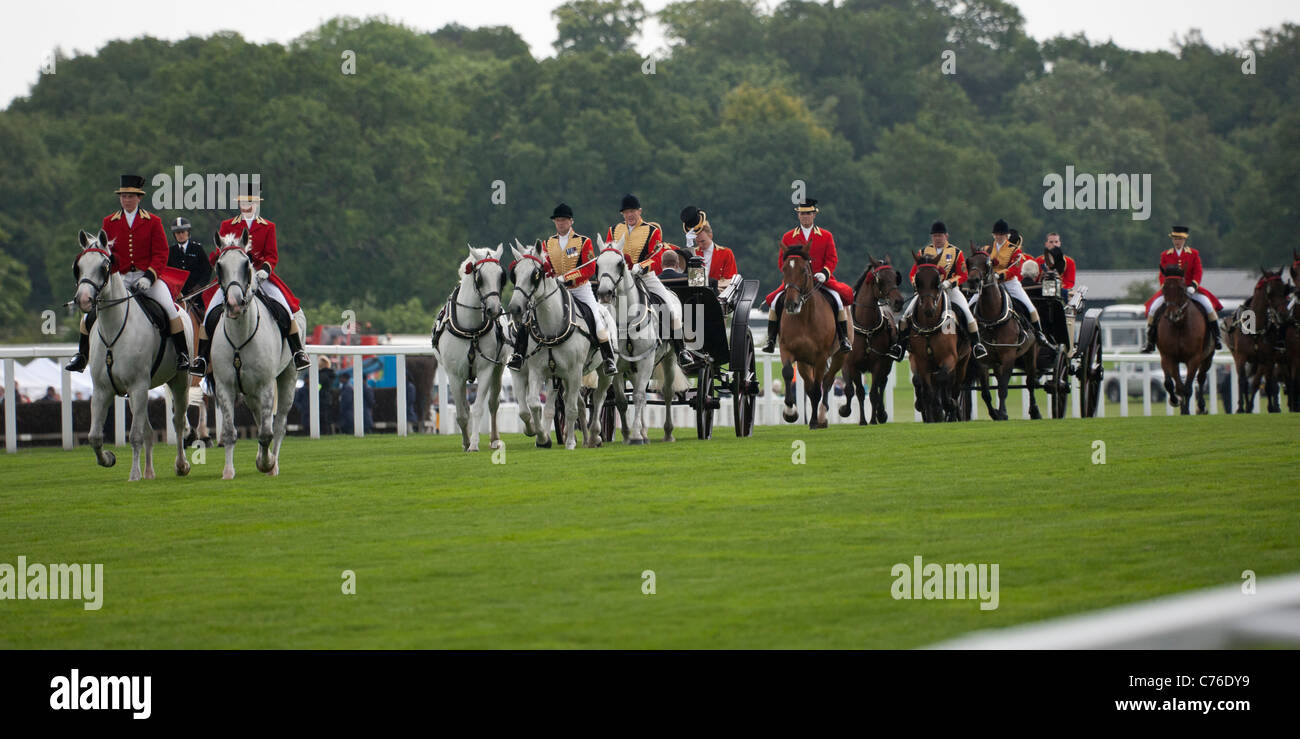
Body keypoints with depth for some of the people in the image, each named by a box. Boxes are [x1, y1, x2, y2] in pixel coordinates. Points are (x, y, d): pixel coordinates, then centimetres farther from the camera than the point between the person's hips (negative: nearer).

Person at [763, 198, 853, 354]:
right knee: (775, 301, -20)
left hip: (820, 279, -1)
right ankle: (771, 340, -11)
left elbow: (832, 259, 3)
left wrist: (824, 273, -16)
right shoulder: (788, 237, 9)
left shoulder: (826, 236, 8)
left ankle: (844, 339, -17)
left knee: (839, 298, -25)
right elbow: (781, 262, 7)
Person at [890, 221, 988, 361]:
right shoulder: (924, 252, 8)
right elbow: (913, 274, 8)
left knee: (967, 312, -20)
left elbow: (963, 276, -1)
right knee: (908, 312, -15)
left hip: (950, 290, -1)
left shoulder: (956, 252, 2)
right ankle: (900, 345, -6)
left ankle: (976, 344, -9)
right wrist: (917, 284, -14)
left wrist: (948, 283, -19)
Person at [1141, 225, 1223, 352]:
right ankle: (1150, 341, -6)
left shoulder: (1194, 254, 6)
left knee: (1208, 304, -23)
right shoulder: (1165, 255, 8)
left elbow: (1198, 273, 0)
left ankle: (1216, 337, -11)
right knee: (1153, 308, -17)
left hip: (1190, 288, -1)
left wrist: (1193, 286, -17)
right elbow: (1162, 275, 6)